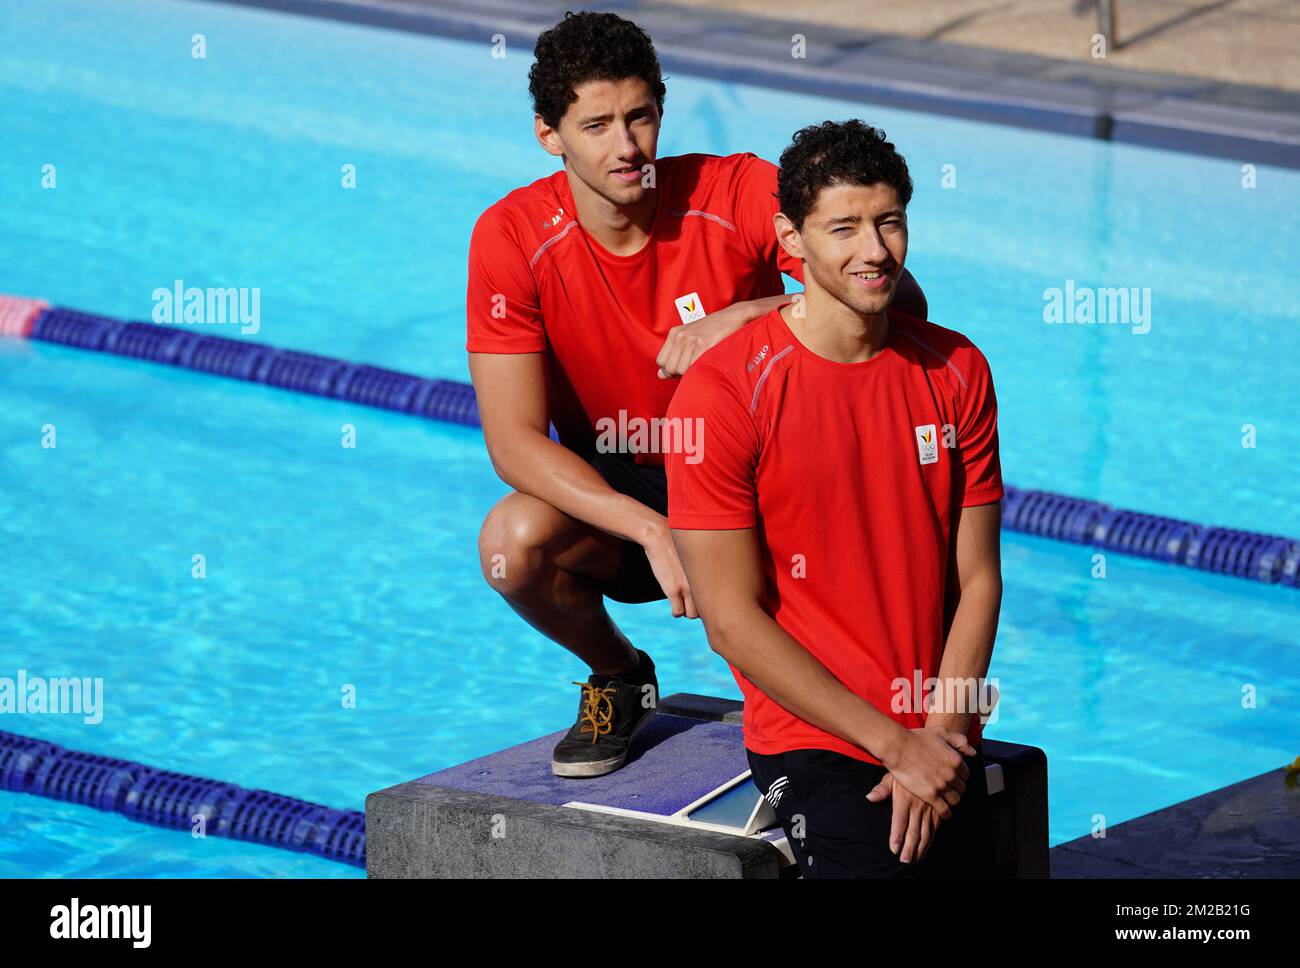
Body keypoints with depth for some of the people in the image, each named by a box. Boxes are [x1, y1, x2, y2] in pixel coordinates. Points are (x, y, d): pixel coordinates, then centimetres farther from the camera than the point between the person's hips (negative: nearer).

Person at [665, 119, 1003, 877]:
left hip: (940, 740, 5)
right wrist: (894, 743, -12)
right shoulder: (724, 393, -10)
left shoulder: (955, 373, 5)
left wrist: (941, 738, -9)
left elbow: (978, 580, 5)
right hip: (814, 744, -5)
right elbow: (733, 622, -11)